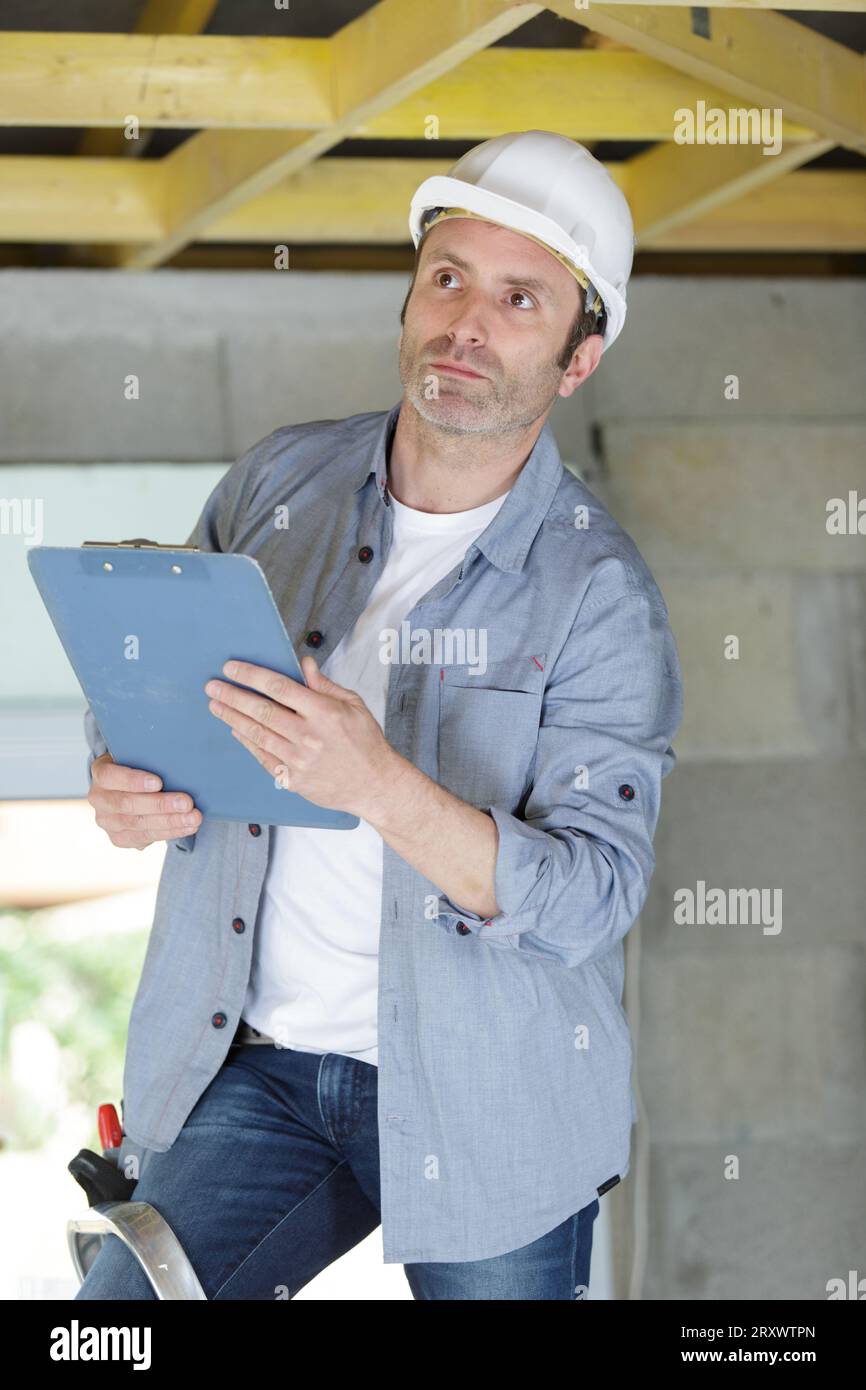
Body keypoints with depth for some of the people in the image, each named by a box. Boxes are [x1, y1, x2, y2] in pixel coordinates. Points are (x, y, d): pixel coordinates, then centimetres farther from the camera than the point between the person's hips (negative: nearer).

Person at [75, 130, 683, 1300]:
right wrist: (122, 783, -9)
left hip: (483, 1103, -3)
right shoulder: (282, 480, 3)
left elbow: (590, 896, -17)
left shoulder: (597, 591, -10)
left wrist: (378, 784, -31)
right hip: (252, 1061, 3)